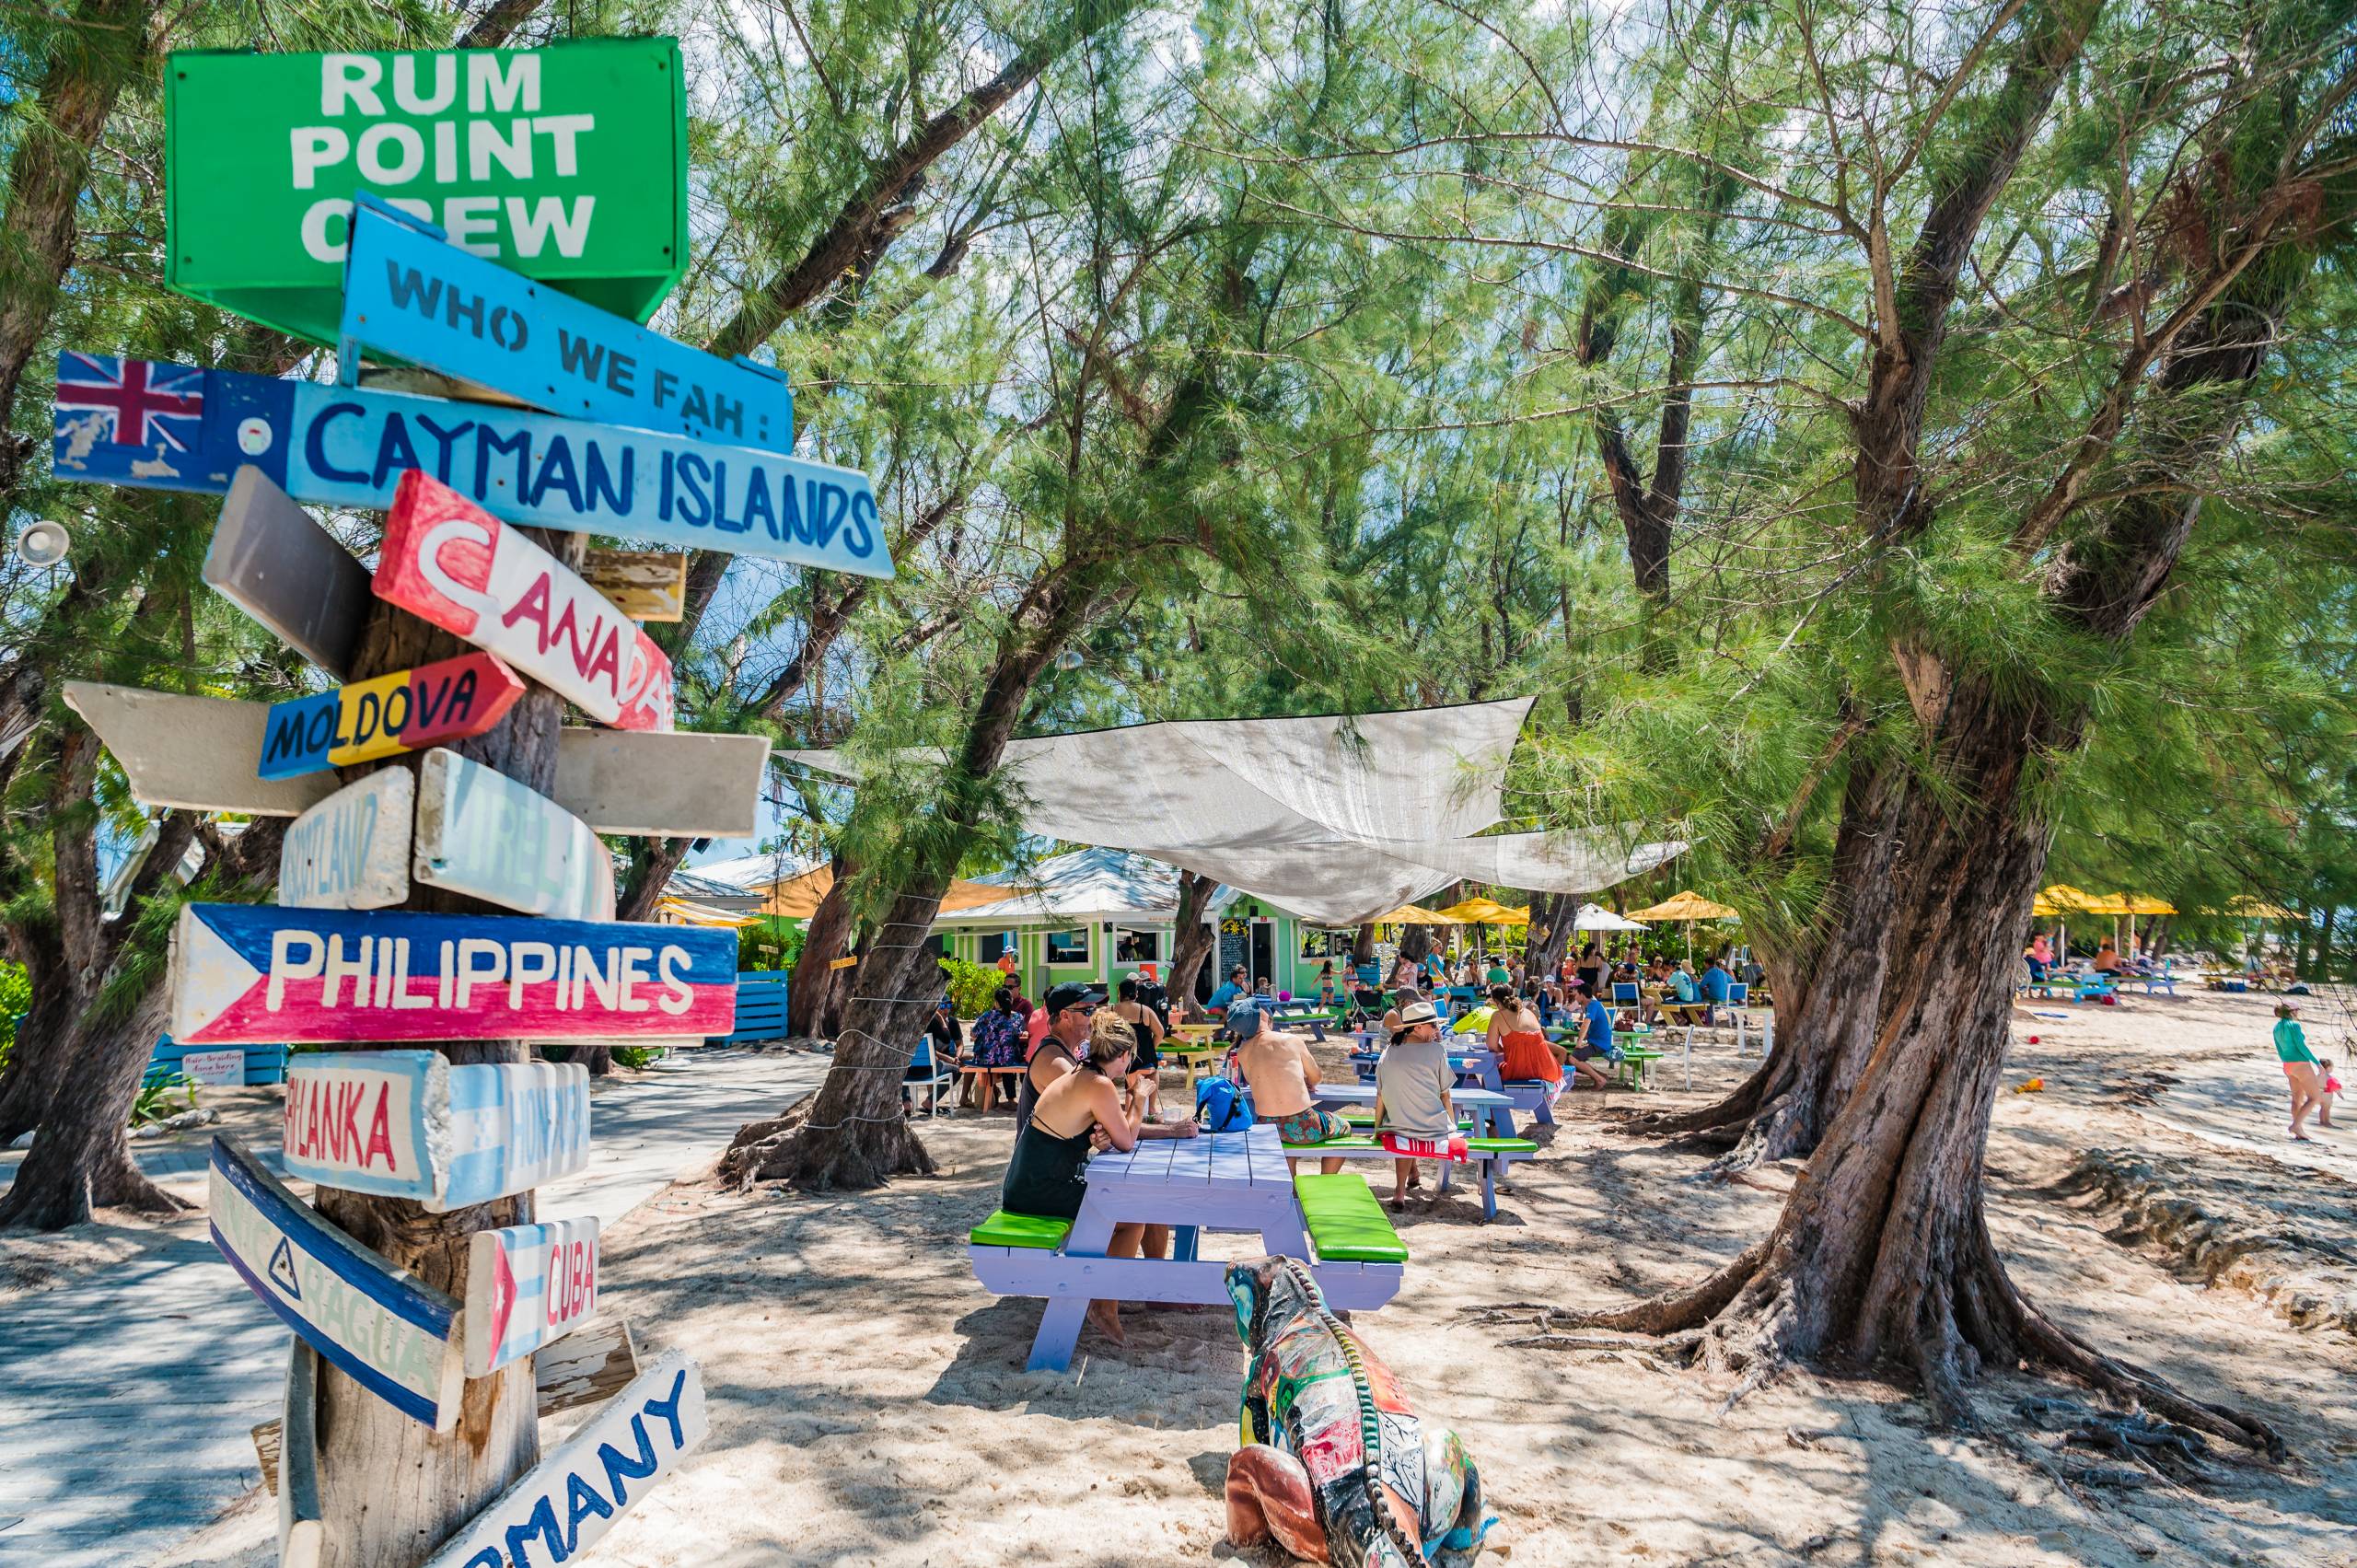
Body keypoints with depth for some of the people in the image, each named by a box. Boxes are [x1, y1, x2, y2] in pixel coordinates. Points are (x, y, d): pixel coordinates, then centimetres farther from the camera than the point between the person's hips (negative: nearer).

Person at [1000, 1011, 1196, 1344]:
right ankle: (1105, 1305, 11)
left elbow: (1123, 1129, 17)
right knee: (1135, 1216, 6)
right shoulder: (1099, 1086, -19)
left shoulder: (1079, 1075, 9)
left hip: (1028, 1188, 9)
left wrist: (1169, 1130, 14)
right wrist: (1140, 1098, 2)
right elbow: (1127, 1142, -10)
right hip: (1043, 1194, -9)